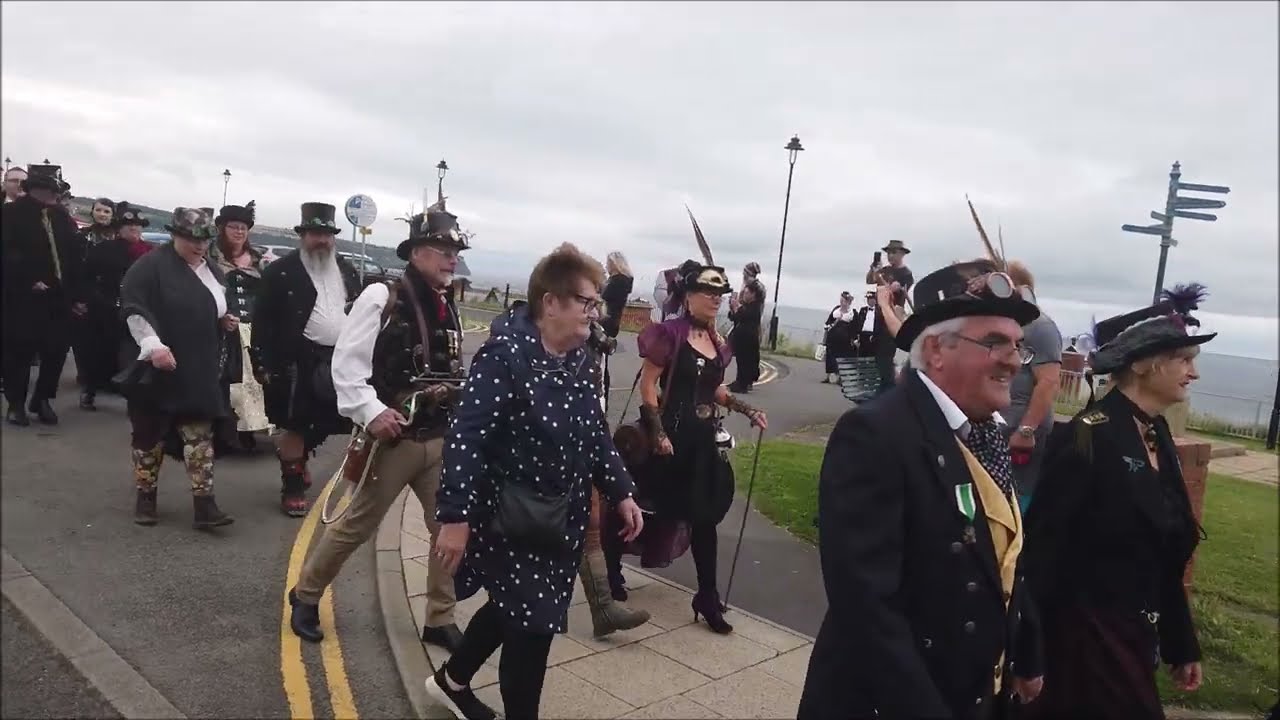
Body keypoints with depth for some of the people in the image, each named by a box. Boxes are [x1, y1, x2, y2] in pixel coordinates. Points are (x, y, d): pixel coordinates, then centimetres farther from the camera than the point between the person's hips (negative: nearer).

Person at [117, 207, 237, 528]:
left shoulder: (211, 271, 12)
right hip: (157, 368, -5)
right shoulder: (150, 265, -9)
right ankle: (146, 497, 23)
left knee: (200, 433, 0)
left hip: (198, 371, 5)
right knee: (150, 432, 8)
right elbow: (133, 309, -16)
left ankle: (204, 503, 0)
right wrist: (153, 345, -26)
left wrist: (223, 320, 5)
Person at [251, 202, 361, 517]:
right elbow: (262, 321, -6)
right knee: (293, 426, 4)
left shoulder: (347, 271, 10)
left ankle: (297, 458, 42)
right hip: (298, 363, -5)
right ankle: (292, 487, 18)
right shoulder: (281, 271, -5)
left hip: (340, 362, 5)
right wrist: (263, 365, -12)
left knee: (326, 422, 15)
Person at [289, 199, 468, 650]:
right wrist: (371, 412, -23)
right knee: (357, 525, 8)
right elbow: (346, 364, -14)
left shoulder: (450, 309, 9)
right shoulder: (381, 297, -10)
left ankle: (440, 620, 21)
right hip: (393, 439, -6)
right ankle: (306, 595, 32)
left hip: (442, 439, 6)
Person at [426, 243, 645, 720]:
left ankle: (451, 680, 46)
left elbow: (595, 435, 15)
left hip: (562, 520, 8)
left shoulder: (580, 361, 5)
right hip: (511, 520, -8)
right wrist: (455, 517, -25)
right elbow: (466, 438, -23)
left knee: (513, 611, 22)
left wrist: (621, 493, 11)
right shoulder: (505, 355, -20)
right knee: (533, 625, -2)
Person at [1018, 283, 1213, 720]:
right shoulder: (1088, 437, -19)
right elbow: (1042, 545, -21)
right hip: (1084, 635, -8)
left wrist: (1182, 645, 15)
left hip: (1137, 636, 8)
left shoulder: (1158, 437, 6)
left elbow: (1165, 561, 12)